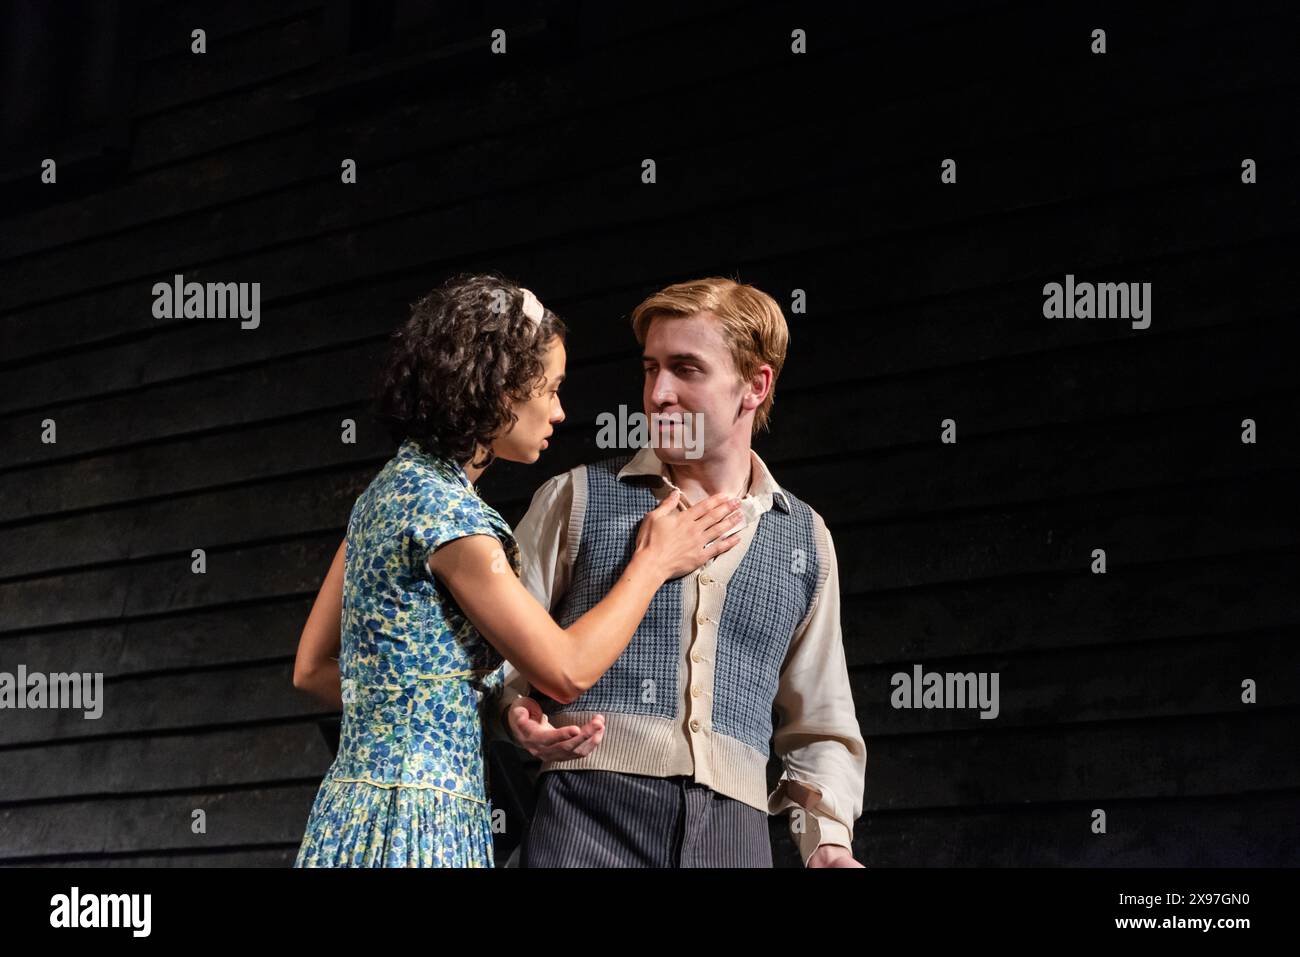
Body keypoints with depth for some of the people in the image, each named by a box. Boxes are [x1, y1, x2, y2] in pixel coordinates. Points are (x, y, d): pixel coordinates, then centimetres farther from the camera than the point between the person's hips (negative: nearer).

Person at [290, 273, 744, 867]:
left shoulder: (388, 490, 13)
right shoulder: (446, 508, -14)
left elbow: (312, 669, 18)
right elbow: (566, 670, -12)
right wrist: (654, 562, 1)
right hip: (416, 819, -9)